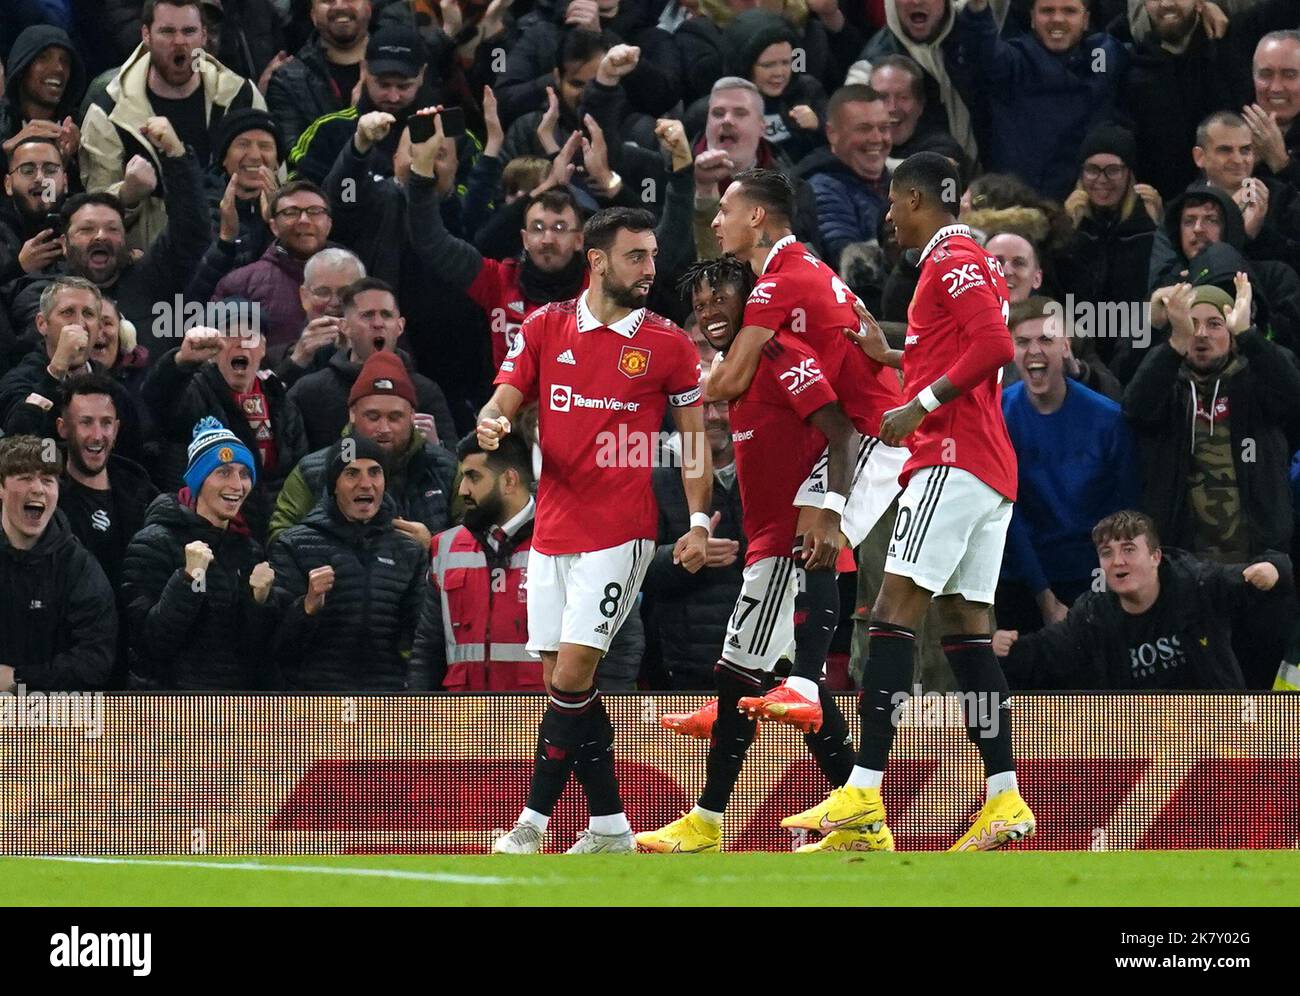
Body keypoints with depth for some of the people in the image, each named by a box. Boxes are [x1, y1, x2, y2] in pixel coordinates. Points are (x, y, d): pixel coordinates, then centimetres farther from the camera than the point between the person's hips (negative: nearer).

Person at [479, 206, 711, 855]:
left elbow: (693, 436, 7)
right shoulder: (545, 328, 7)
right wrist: (493, 423, -19)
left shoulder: (668, 345, 2)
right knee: (562, 681, 5)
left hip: (620, 531, -4)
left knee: (572, 673, -13)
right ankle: (609, 827, 13)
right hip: (552, 528, 4)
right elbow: (504, 401, 5)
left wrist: (700, 520, -3)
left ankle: (534, 823, -8)